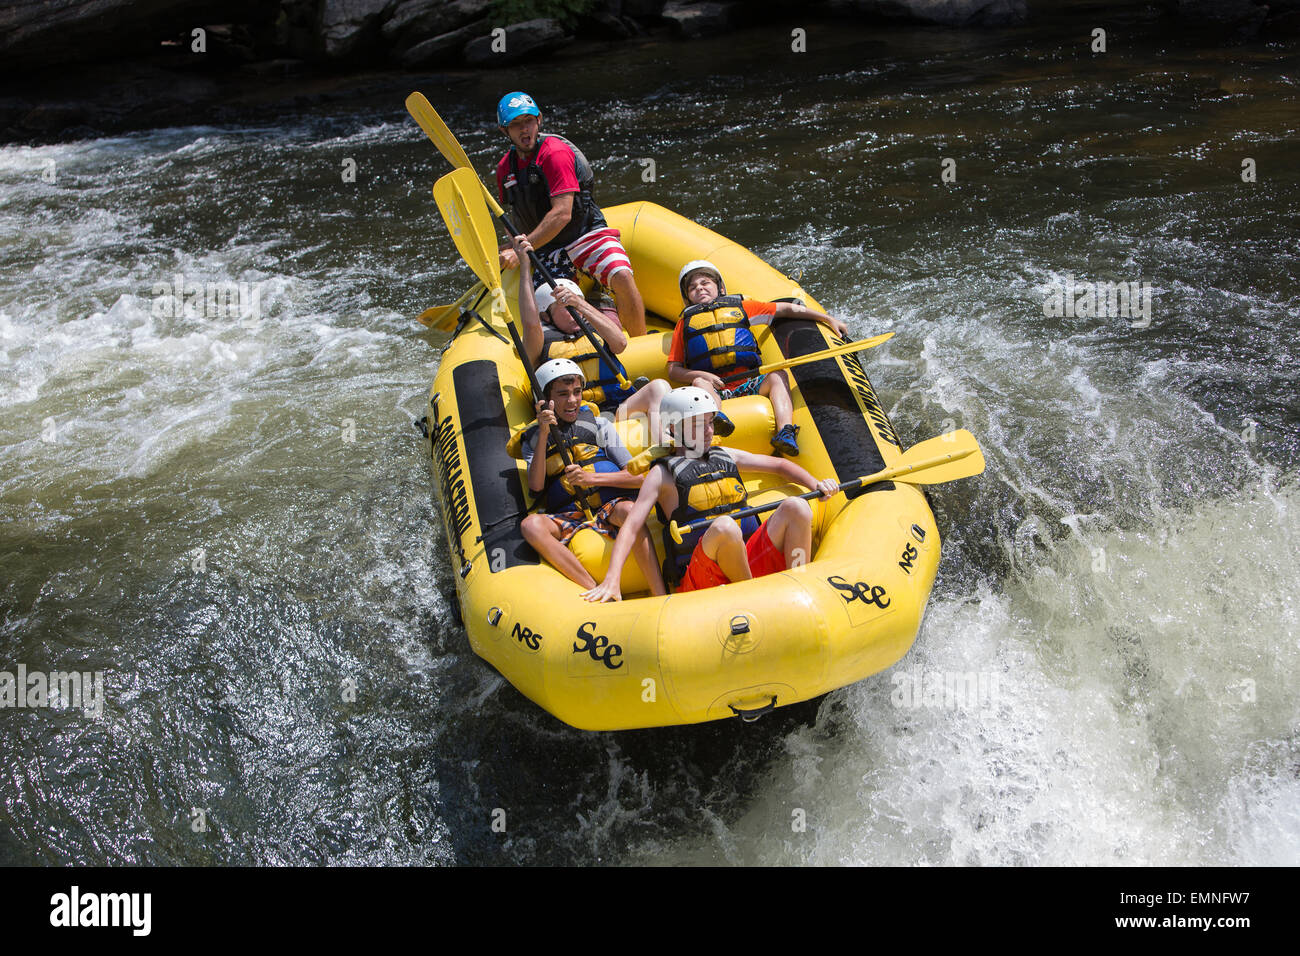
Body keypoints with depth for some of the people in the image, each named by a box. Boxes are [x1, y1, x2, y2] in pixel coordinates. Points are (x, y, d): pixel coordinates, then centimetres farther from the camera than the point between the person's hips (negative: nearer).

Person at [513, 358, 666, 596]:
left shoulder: (599, 425, 17)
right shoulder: (532, 439, 17)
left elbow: (639, 476, 8)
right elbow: (536, 486, -2)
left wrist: (591, 478, -8)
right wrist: (544, 435, -8)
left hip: (609, 507, -1)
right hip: (567, 518, 1)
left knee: (630, 510, -37)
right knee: (531, 525, -32)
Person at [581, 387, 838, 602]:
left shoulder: (725, 457, 21)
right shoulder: (663, 474, 4)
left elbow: (778, 465, 32)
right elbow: (631, 526, -7)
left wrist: (815, 484, 14)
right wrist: (611, 580, -21)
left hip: (753, 561, 5)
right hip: (700, 579, -5)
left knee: (795, 507, -14)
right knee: (723, 527, -36)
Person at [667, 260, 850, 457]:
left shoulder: (740, 306, 24)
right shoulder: (685, 323, 22)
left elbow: (788, 309, 23)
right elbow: (673, 371, 13)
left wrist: (828, 319, 17)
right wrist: (699, 375, -8)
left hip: (750, 385, 1)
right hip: (715, 391, -1)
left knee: (777, 376, -25)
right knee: (699, 383, -32)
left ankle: (785, 434, -46)